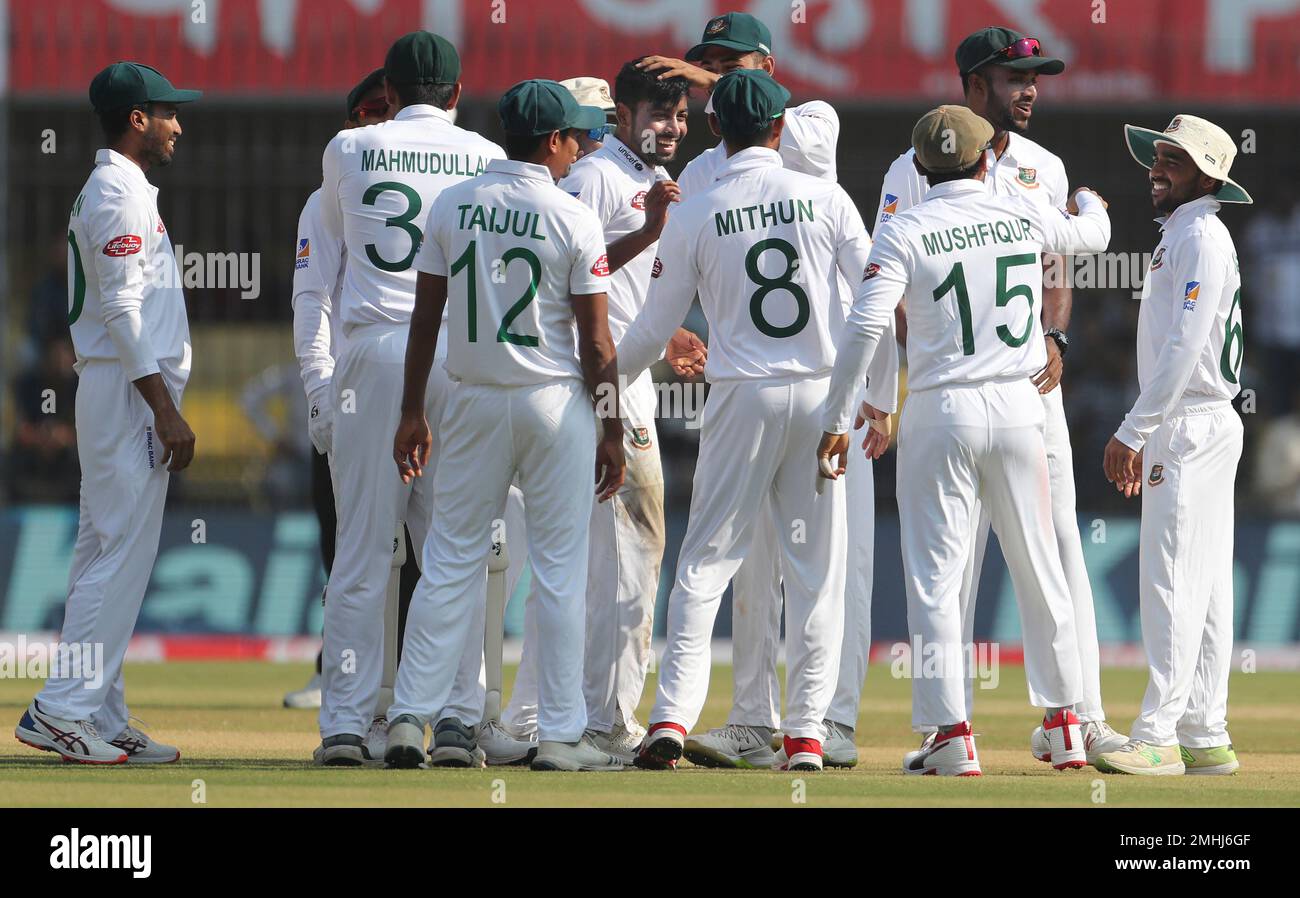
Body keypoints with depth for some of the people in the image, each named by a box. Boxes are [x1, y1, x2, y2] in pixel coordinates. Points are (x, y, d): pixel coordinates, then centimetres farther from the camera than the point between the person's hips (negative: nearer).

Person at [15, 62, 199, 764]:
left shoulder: (108, 191, 20)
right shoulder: (120, 194, -12)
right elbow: (123, 310, -19)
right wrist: (166, 411, -21)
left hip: (118, 395, 11)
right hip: (130, 390, -11)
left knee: (108, 557, 9)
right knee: (122, 553, -12)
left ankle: (102, 720, 11)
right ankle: (61, 710, -14)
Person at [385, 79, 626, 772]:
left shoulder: (451, 208, 2)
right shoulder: (573, 220, -9)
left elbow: (426, 316, 4)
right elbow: (595, 341, -8)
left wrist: (412, 413, 9)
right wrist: (611, 431, -1)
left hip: (474, 402, 3)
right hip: (556, 403, -3)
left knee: (452, 560, 8)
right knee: (560, 570, 2)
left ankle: (410, 719, 3)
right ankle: (560, 734, 2)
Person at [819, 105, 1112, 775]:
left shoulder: (905, 232, -6)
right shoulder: (1023, 218, 4)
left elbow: (864, 327, -15)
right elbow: (1093, 236, 26)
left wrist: (837, 421, -10)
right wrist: (1090, 202, 51)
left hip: (942, 415, -3)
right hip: (1018, 408, 3)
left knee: (935, 575, 0)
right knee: (1038, 569, 14)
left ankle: (951, 733, -7)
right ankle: (1064, 725, 19)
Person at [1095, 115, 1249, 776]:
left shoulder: (1202, 236, -12)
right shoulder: (1177, 237, 19)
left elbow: (1184, 347, -20)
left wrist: (1133, 431, -20)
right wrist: (1143, 437, 22)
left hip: (1192, 425, -10)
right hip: (1186, 430, 10)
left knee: (1174, 581, -12)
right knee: (1202, 588, 9)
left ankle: (1158, 738, -14)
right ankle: (1205, 738, 10)